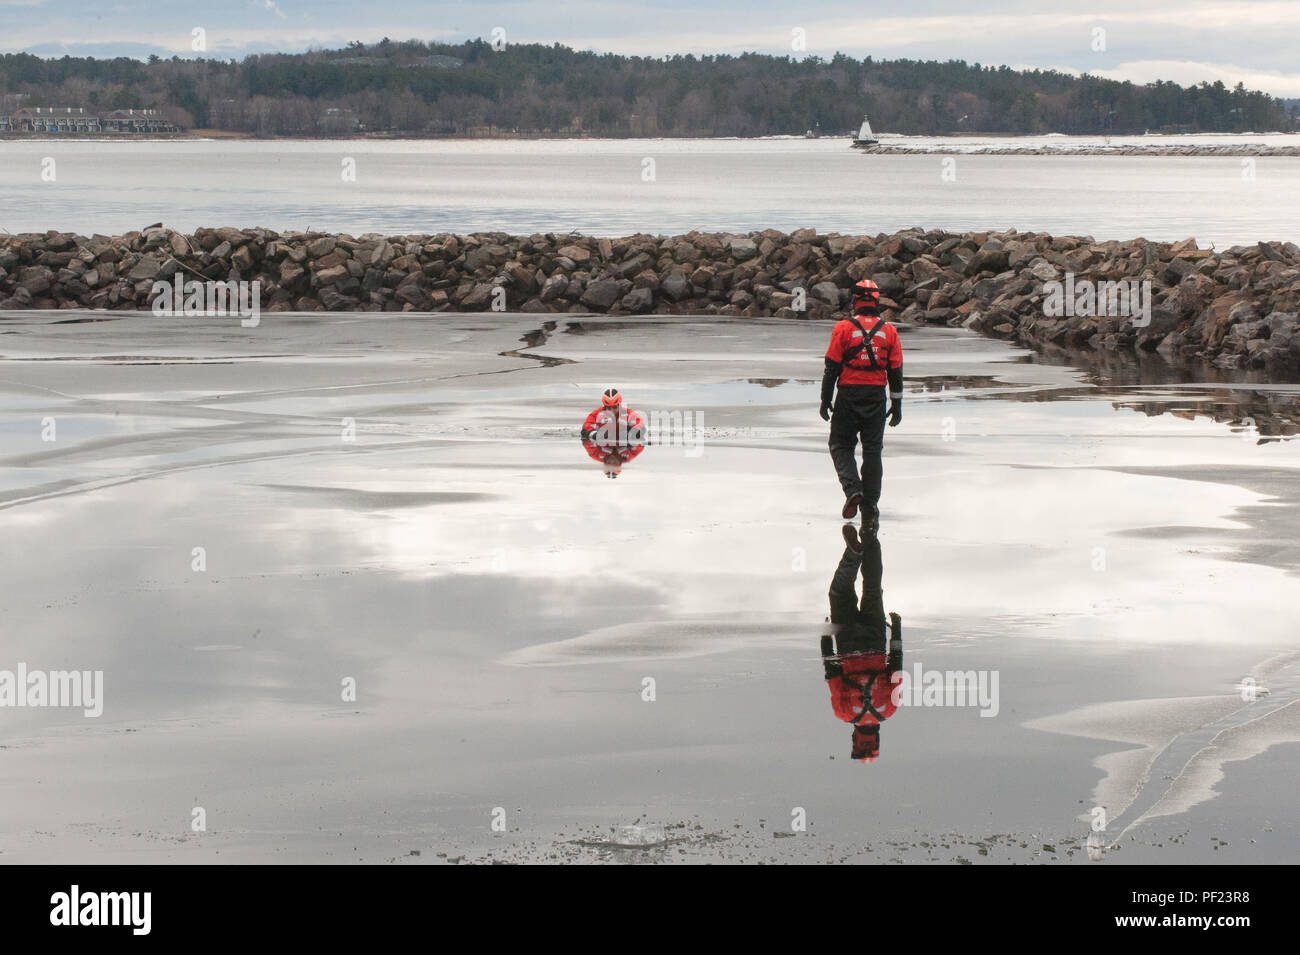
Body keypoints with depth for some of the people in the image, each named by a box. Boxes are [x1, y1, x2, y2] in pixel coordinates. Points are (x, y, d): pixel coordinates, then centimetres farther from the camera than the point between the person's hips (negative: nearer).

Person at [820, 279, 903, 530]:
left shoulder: (843, 328, -5)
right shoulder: (889, 331, 4)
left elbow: (832, 367, -4)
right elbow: (896, 371, 7)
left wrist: (825, 400, 3)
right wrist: (897, 404, 14)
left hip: (848, 395, -2)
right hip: (877, 396, 2)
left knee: (841, 445, 10)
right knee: (872, 451, 7)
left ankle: (852, 487, -15)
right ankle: (870, 512, 5)